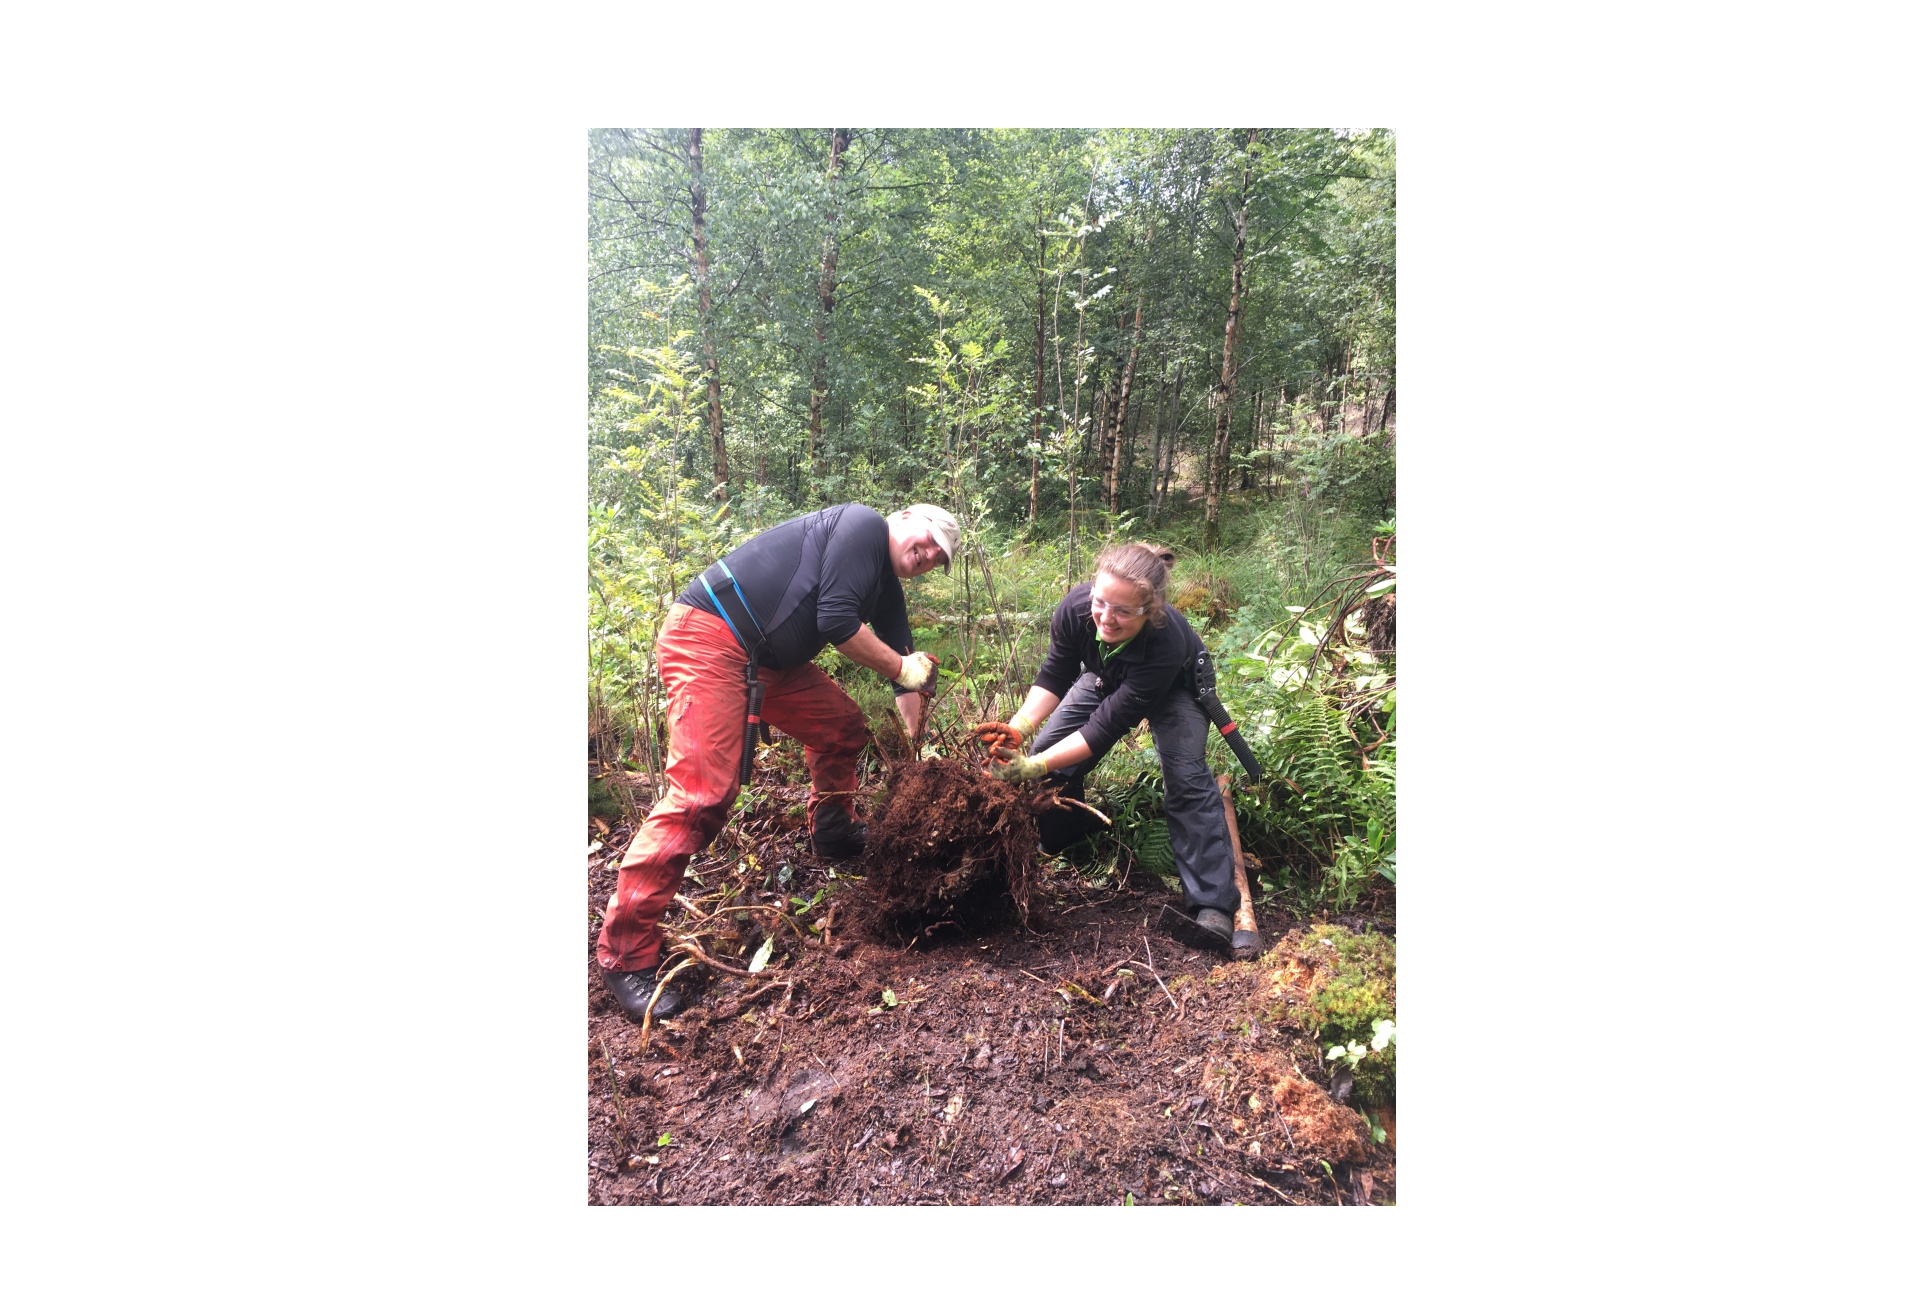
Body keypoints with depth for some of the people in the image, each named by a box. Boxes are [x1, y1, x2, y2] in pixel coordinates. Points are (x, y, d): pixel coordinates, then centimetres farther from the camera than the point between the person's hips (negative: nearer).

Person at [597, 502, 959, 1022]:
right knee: (703, 792, -17)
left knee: (843, 727, 16)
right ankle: (625, 952, -11)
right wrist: (903, 668, -7)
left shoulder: (887, 592, 18)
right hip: (708, 635, -10)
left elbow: (908, 678, 21)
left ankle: (834, 834, 38)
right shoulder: (863, 524, -8)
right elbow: (836, 620, -18)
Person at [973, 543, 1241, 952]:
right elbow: (1054, 677, -19)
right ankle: (1058, 840, 21)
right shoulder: (1076, 607, -36)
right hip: (1105, 677, 5)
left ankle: (1213, 905, -18)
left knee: (1186, 777, -24)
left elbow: (1105, 727, -40)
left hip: (1174, 687, -4)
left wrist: (1033, 767, -46)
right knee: (1048, 748, -5)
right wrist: (1018, 727, -35)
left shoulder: (1166, 643, -45)